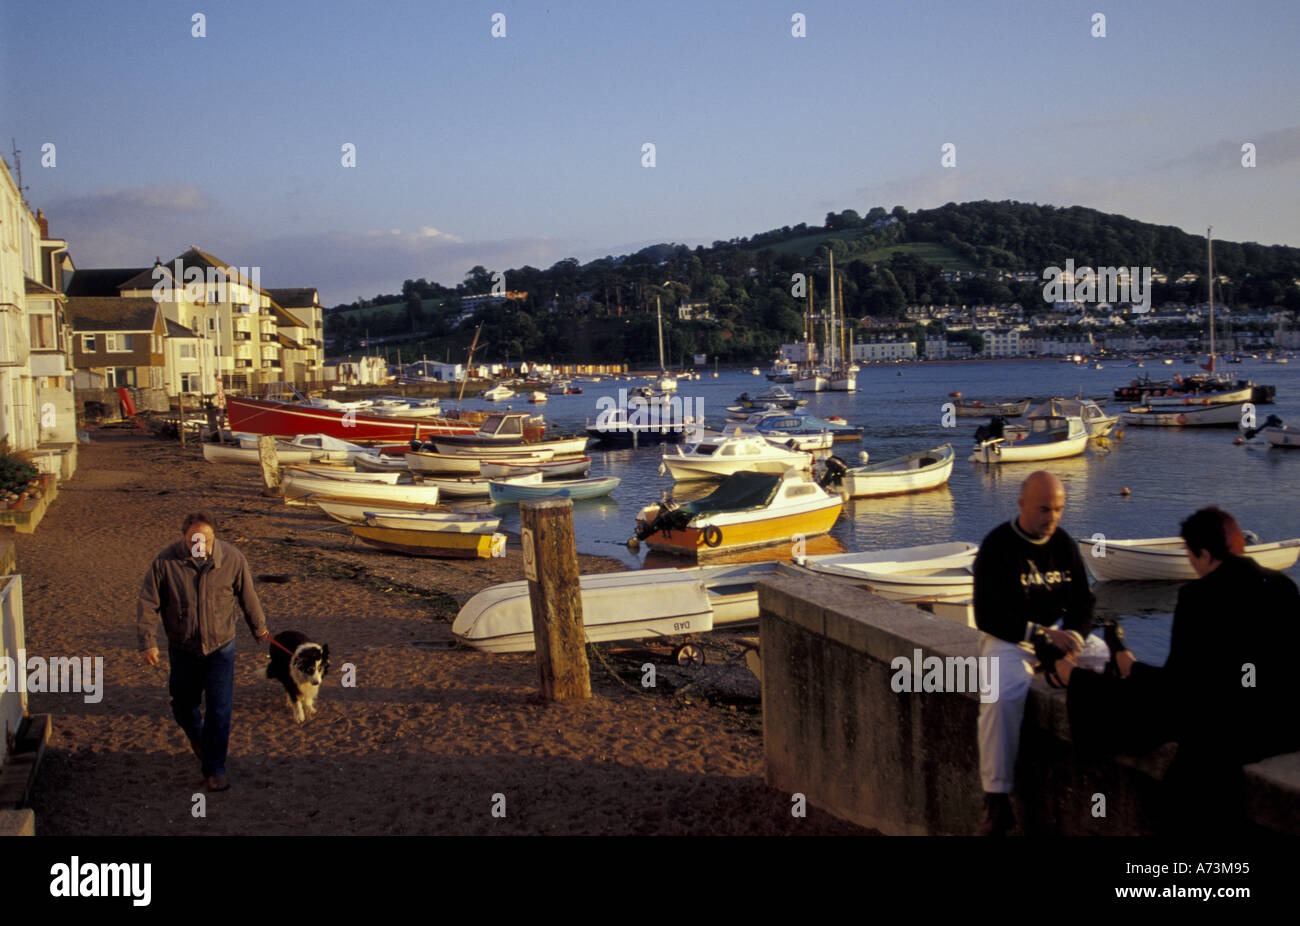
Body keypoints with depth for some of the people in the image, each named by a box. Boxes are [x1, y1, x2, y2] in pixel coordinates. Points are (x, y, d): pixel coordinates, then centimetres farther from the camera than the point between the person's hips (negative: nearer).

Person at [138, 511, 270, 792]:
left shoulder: (232, 559, -11)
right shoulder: (165, 562, -14)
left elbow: (247, 595, 4)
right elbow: (147, 603, -9)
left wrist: (258, 627, 16)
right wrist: (147, 641, -17)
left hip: (220, 648, -1)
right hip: (183, 650, 1)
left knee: (220, 709, -4)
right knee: (184, 706, 16)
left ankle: (214, 769, 9)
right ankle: (198, 740, 49)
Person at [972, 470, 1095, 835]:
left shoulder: (1063, 544, 10)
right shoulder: (997, 546, -6)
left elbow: (1083, 603, 12)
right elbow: (988, 616, -11)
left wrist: (1073, 636, -10)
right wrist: (1043, 635, -21)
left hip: (1059, 632, 5)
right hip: (1008, 639, -5)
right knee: (1003, 694, -34)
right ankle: (997, 800, -28)